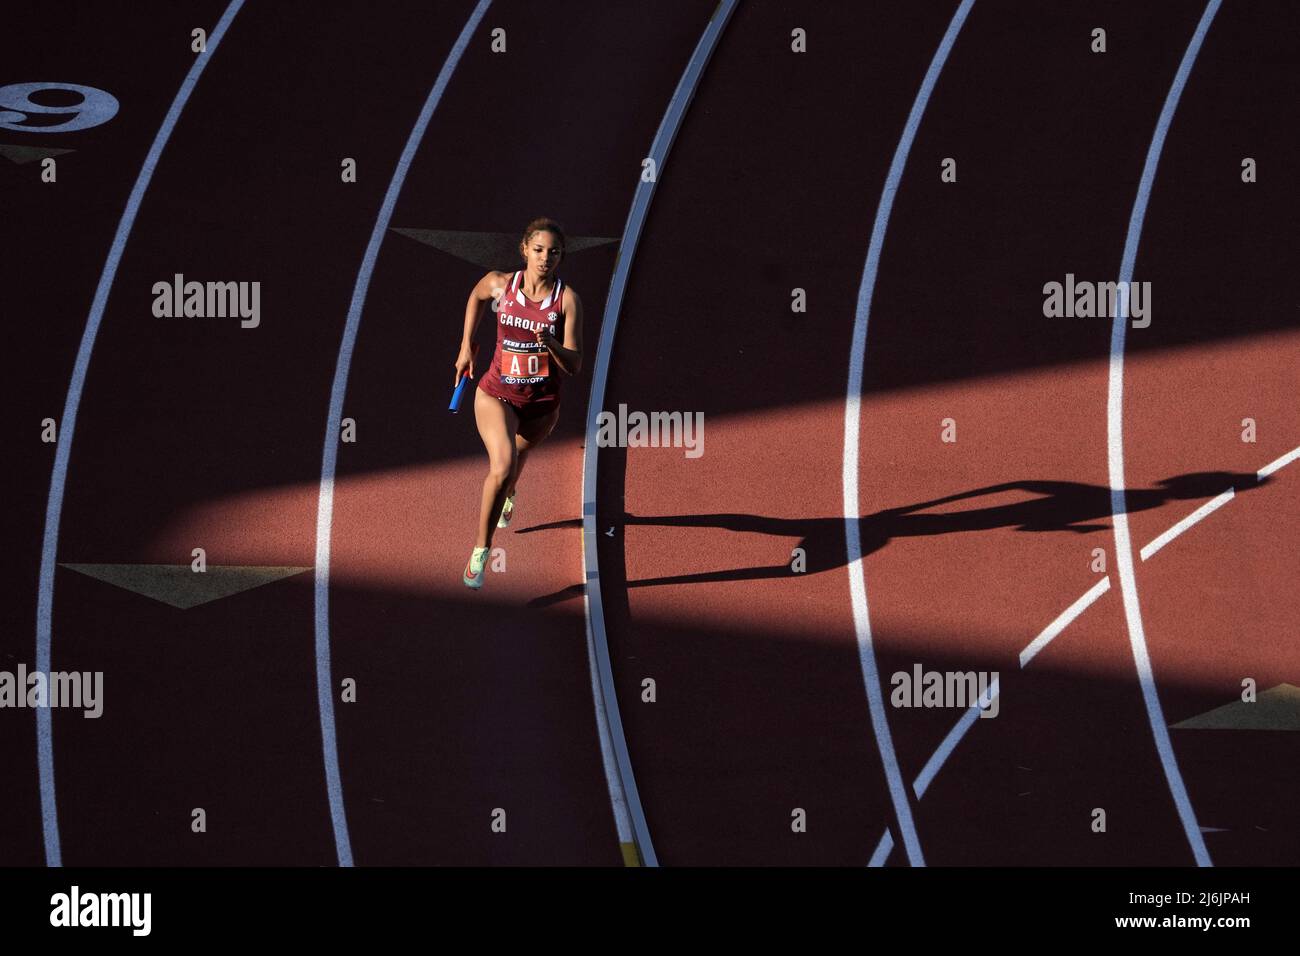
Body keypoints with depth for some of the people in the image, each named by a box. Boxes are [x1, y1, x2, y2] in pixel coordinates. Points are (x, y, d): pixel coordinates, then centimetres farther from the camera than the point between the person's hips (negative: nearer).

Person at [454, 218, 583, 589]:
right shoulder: (500, 284, -12)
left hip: (542, 403, 2)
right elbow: (477, 295, 14)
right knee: (501, 468, -25)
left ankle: (507, 496, 67)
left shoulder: (567, 299, -16)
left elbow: (574, 366, -17)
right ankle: (480, 552, -11)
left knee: (517, 456, 29)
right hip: (497, 393, -2)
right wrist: (466, 346, 14)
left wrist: (551, 343, -36)